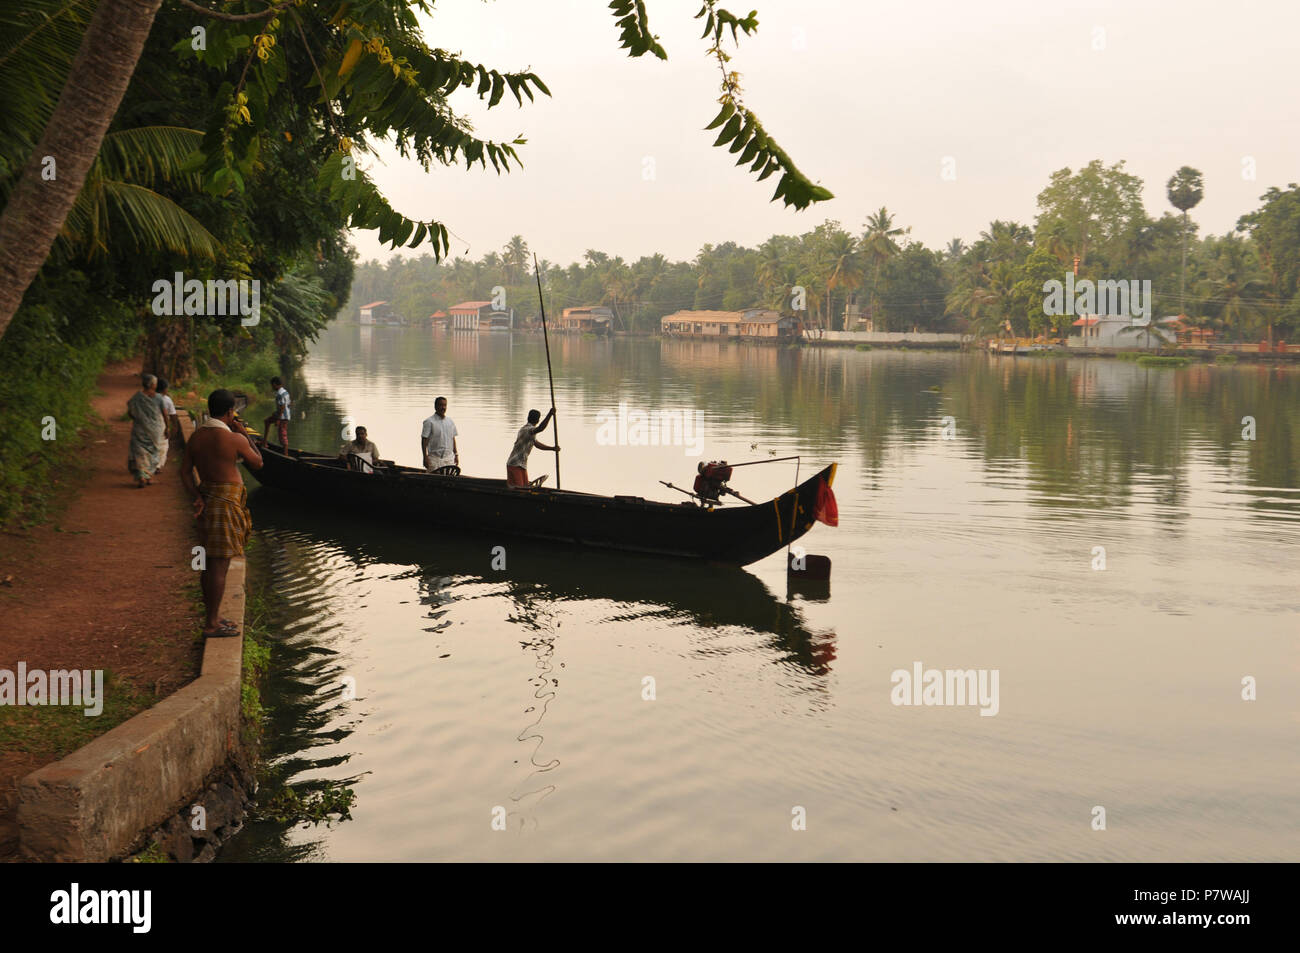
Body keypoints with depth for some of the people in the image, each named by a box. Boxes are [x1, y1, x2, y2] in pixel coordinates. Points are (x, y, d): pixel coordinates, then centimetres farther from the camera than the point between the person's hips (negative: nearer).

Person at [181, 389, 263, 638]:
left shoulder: (196, 436, 6)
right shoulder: (235, 439, -15)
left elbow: (185, 472, 4)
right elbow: (257, 463, 0)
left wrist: (197, 497, -1)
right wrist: (245, 434, 7)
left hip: (207, 500, 8)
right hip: (226, 504, -8)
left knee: (211, 563, 18)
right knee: (219, 564, -3)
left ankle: (211, 617, 28)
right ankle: (211, 625, 1)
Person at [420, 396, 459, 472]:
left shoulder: (450, 421, 13)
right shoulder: (429, 422, -5)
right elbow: (424, 440, -8)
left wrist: (456, 454, 14)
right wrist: (425, 457, -14)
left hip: (449, 458, 5)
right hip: (435, 459, -5)